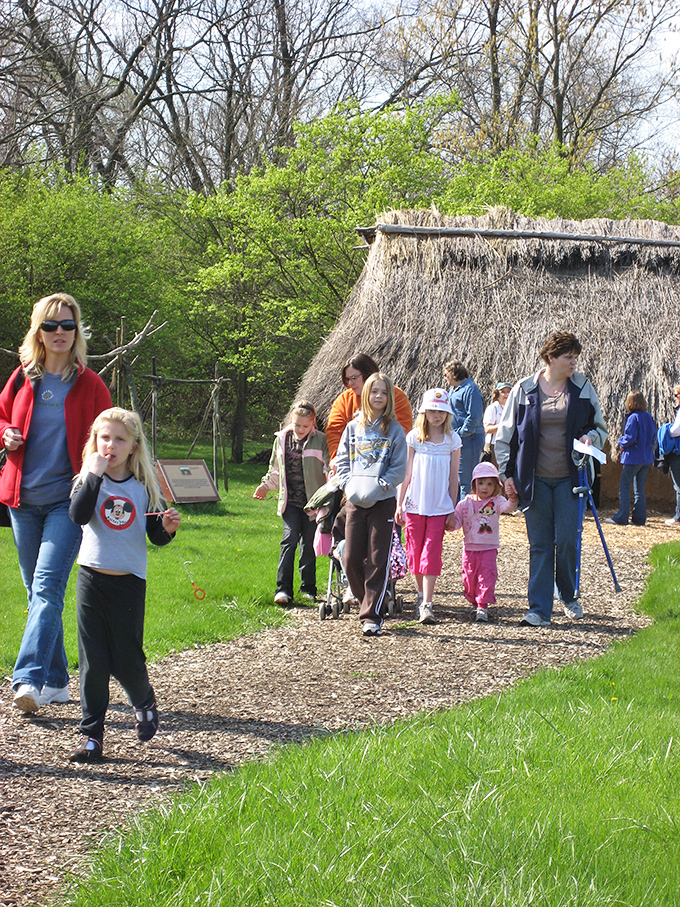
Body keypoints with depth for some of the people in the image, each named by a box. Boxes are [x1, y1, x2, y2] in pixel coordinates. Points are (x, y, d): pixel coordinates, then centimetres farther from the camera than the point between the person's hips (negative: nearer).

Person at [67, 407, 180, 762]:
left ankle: (145, 703, 34)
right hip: (92, 579, 0)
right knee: (93, 662, 1)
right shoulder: (88, 480, 0)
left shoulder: (144, 486, 3)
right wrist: (95, 475, -22)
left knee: (127, 659, 4)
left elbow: (155, 536, 8)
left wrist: (167, 527, -13)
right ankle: (91, 734, 8)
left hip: (130, 582, 0)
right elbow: (78, 515, -20)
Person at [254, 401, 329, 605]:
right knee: (289, 539, -11)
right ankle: (283, 589, -13)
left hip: (312, 501, -2)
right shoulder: (281, 440, 9)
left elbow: (329, 468, -2)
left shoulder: (321, 441, -1)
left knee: (309, 544, 5)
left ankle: (308, 588, 18)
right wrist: (265, 485, 11)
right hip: (290, 502, 2)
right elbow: (275, 469, 21)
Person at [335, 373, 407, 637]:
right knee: (351, 559, 1)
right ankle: (366, 601, 21)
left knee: (378, 560, -3)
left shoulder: (394, 430, 0)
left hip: (382, 502, -3)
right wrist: (349, 485, -5)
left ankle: (371, 615, 0)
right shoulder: (353, 428, 10)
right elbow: (341, 461, 12)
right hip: (355, 502, 3)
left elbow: (399, 469, -3)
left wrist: (377, 486, -15)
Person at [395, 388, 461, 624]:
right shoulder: (414, 437, 2)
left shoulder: (452, 440, 4)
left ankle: (427, 605, -12)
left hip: (439, 507, -1)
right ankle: (421, 596, 23)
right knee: (415, 553, 5)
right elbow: (405, 474, 5)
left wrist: (452, 509, 6)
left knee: (431, 554, -8)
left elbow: (453, 477, 7)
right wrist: (399, 505, 2)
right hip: (414, 505, 1)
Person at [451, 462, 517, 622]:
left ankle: (483, 606, -5)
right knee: (469, 577, 7)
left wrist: (513, 500, -42)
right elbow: (456, 521, 5)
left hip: (489, 548, -2)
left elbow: (506, 507, -21)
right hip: (470, 547, 2)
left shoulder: (496, 501, -1)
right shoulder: (465, 503, 5)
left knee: (487, 575, -9)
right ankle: (474, 603, 26)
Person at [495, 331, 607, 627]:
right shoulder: (524, 389, 1)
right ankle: (540, 609, 5)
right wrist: (507, 474, 3)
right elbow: (505, 434, 7)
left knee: (567, 540, -5)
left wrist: (591, 437, -8)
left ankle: (567, 595, 20)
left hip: (569, 478, 0)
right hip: (535, 479, 0)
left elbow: (600, 426, 15)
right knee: (540, 545, 1)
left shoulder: (583, 388, 4)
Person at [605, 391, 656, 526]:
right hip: (647, 458, 7)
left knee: (624, 487, -2)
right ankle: (639, 518, 11)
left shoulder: (633, 418, -15)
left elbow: (630, 438, -20)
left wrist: (621, 442, -1)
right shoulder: (649, 417, 7)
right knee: (639, 488, 12)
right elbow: (653, 437, 13)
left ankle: (621, 518, -4)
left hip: (633, 458, -7)